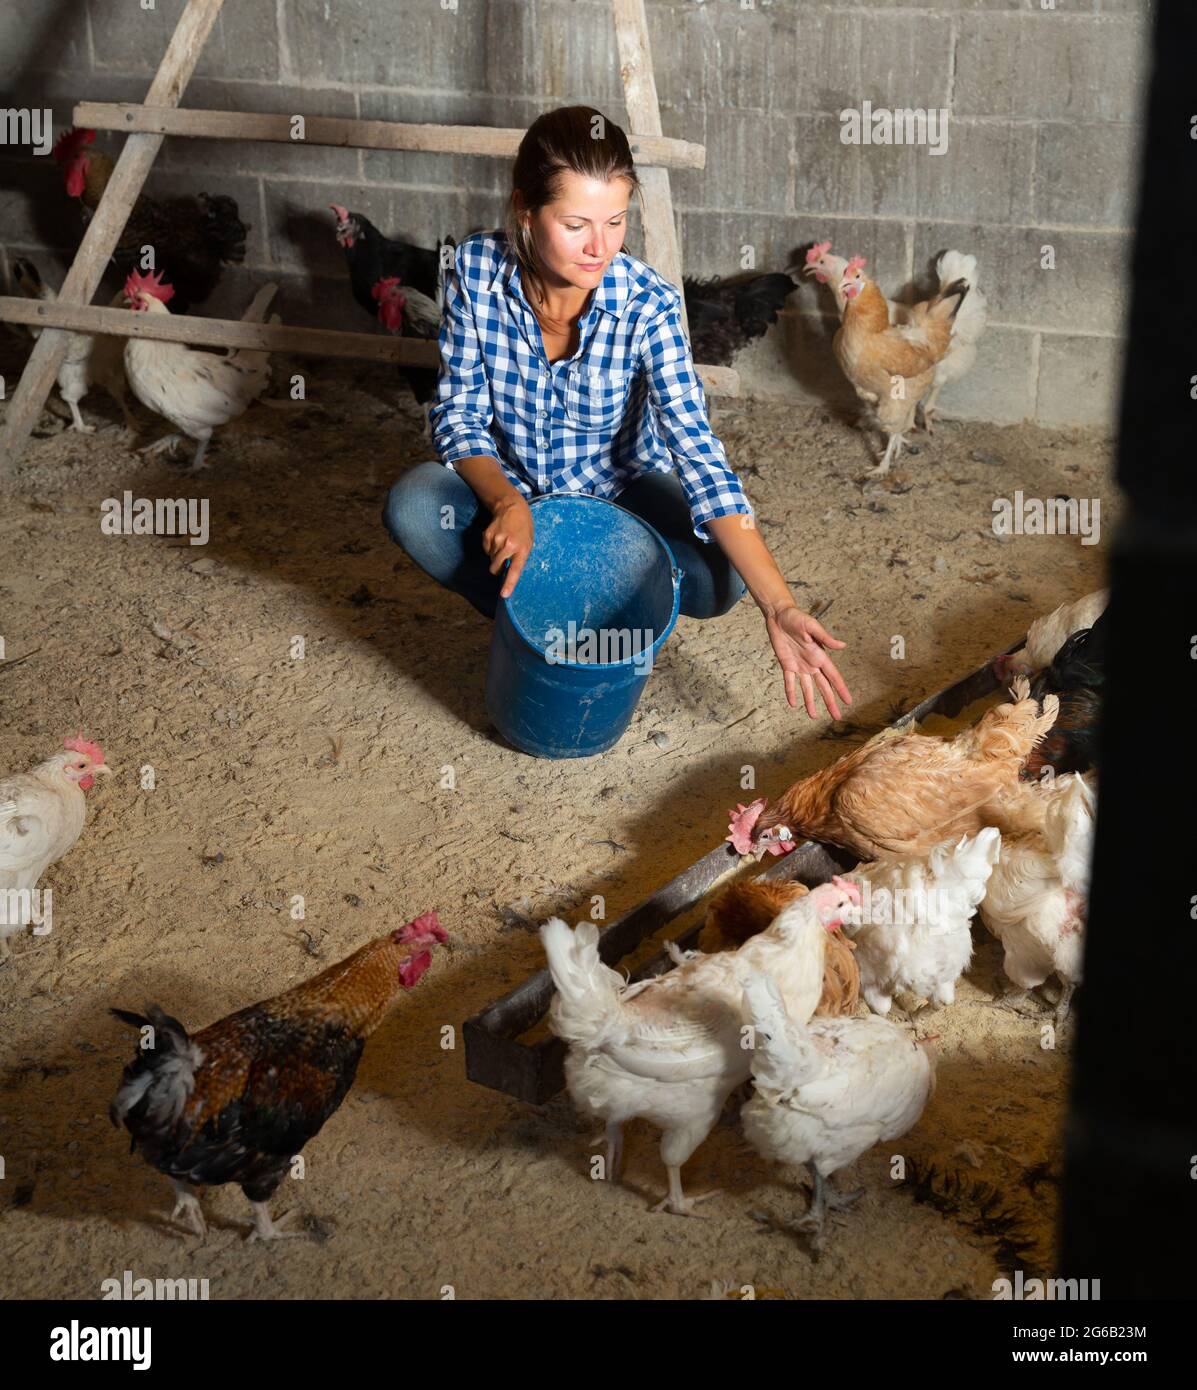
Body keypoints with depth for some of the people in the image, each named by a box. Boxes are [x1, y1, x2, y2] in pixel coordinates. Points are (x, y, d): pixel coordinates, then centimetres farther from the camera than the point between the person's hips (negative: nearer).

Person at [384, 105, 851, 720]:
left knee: (719, 577, -28)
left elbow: (697, 451, -33)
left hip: (620, 490, -1)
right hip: (508, 487, 1)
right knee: (412, 504, -31)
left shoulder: (647, 302, -26)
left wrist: (779, 607, -41)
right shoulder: (476, 269, -21)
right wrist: (507, 504, -37)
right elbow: (459, 414, -15)